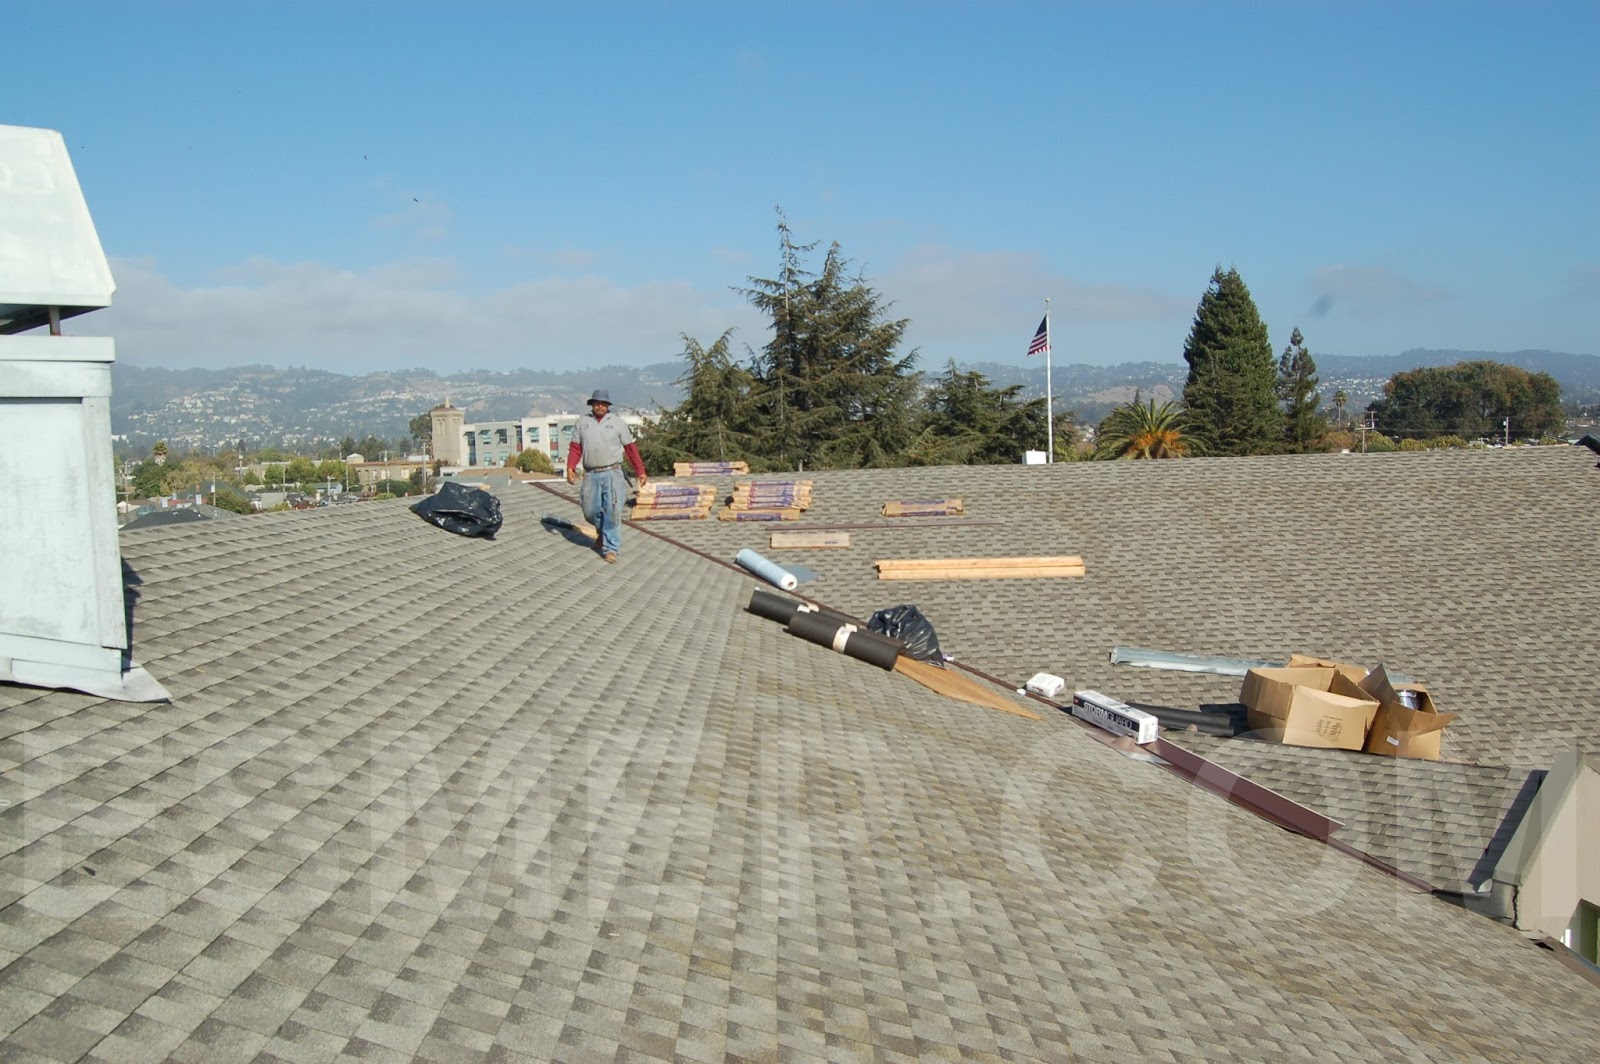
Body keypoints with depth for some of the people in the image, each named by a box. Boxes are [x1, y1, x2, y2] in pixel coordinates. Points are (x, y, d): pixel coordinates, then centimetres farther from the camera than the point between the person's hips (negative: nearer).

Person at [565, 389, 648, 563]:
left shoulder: (617, 422, 5)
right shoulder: (582, 423, 11)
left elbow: (630, 448, 4)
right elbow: (575, 448, 7)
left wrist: (640, 471, 1)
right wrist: (570, 468, -8)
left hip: (612, 474, -2)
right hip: (591, 475, 2)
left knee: (612, 512, -7)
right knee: (590, 511, 5)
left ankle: (610, 548, -1)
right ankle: (603, 533, 34)